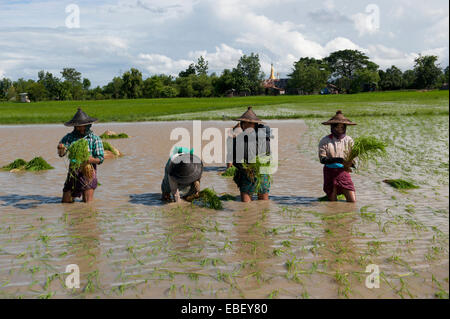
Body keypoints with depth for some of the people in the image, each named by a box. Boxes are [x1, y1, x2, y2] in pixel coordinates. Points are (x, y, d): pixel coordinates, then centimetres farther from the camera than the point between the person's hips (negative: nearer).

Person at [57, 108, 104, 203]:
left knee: (88, 203, -1)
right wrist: (61, 149, -33)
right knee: (66, 201, 6)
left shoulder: (95, 139, -5)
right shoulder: (70, 136, 3)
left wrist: (88, 160, -29)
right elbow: (61, 153, -9)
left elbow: (100, 159, -10)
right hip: (73, 173, 3)